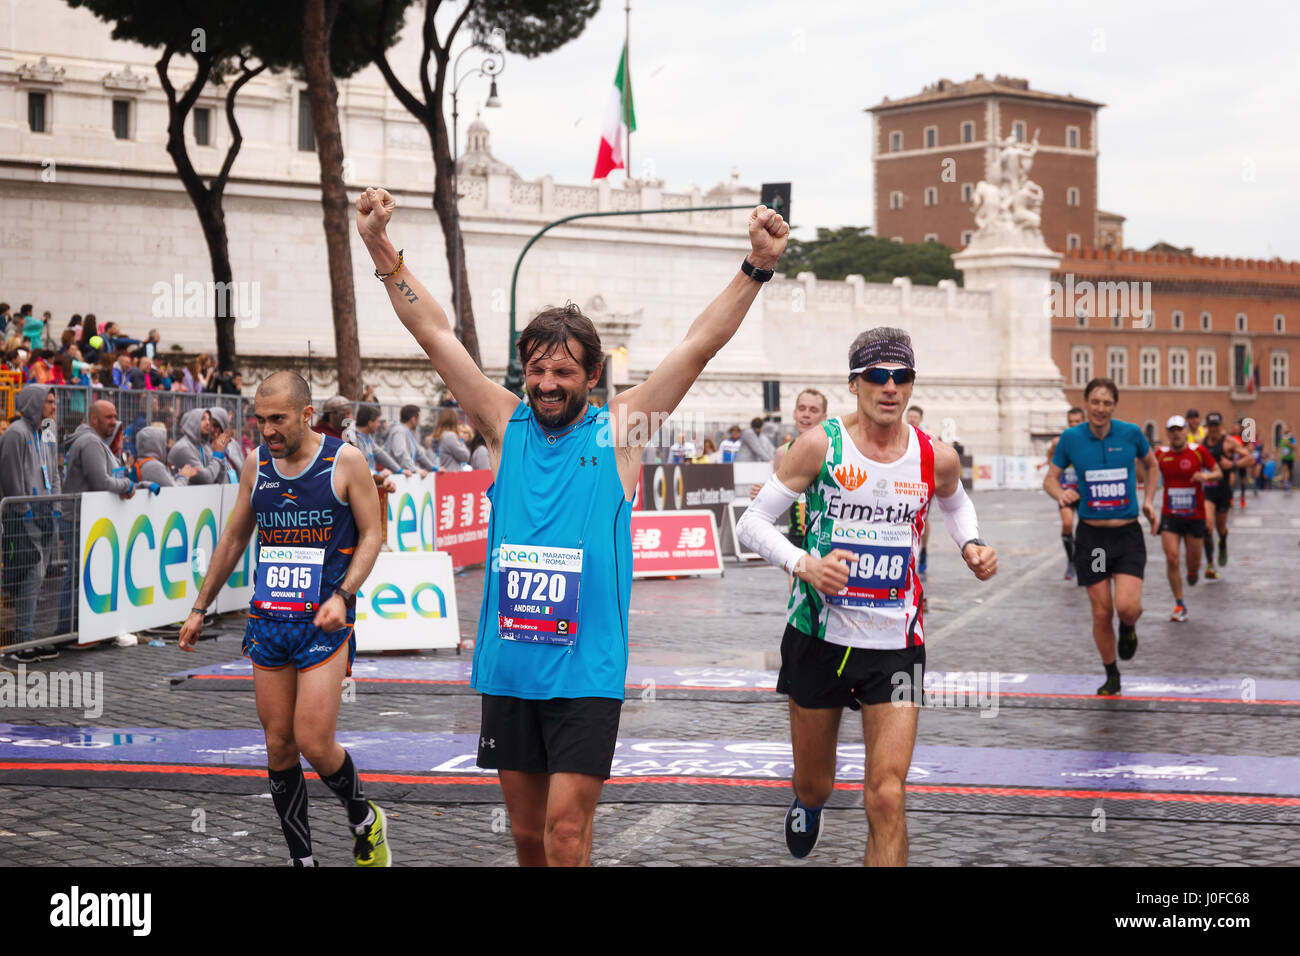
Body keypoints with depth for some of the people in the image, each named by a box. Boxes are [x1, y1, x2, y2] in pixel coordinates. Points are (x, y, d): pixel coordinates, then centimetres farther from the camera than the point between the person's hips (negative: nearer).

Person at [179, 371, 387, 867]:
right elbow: (234, 537, 17)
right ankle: (301, 857, 15)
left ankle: (365, 820, 17)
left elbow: (371, 534, -2)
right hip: (268, 620, 5)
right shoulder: (257, 463, 7)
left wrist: (343, 594, -16)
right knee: (279, 746, 4)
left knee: (313, 743, -11)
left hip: (324, 621, -5)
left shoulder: (344, 460, -6)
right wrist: (200, 607, 18)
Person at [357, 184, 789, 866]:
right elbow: (435, 335, 4)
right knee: (526, 828, 13)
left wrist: (756, 270, -17)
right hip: (507, 663, 3)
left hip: (587, 668, -3)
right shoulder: (506, 425, 7)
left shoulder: (618, 430, 0)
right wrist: (382, 251, -2)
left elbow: (699, 345, -6)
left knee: (566, 826, -9)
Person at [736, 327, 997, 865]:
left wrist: (970, 545, 1)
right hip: (819, 635, 0)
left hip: (896, 644, 1)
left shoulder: (936, 458, -3)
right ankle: (807, 804, 56)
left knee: (886, 797, -12)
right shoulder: (821, 445, -11)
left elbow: (956, 504, 22)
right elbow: (751, 523, -9)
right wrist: (803, 564, -27)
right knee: (814, 784, 18)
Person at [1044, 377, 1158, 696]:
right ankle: (1111, 676, 24)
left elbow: (1151, 465, 16)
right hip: (1091, 535, 1)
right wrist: (1060, 494, -16)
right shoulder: (1071, 437, -4)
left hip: (1127, 534, -1)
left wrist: (1148, 500, 6)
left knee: (1127, 606, -18)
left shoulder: (1131, 433, -4)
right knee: (1101, 612, 3)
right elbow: (1050, 478, 6)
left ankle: (1129, 627, 20)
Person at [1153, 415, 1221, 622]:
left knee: (1193, 562, 5)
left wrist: (1206, 476, -20)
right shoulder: (1161, 454, 0)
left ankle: (1192, 573, 46)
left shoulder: (1198, 451, -5)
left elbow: (1218, 473, 1)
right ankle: (1180, 605, 0)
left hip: (1195, 517, -1)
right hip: (1170, 516, 1)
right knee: (1171, 559, -12)